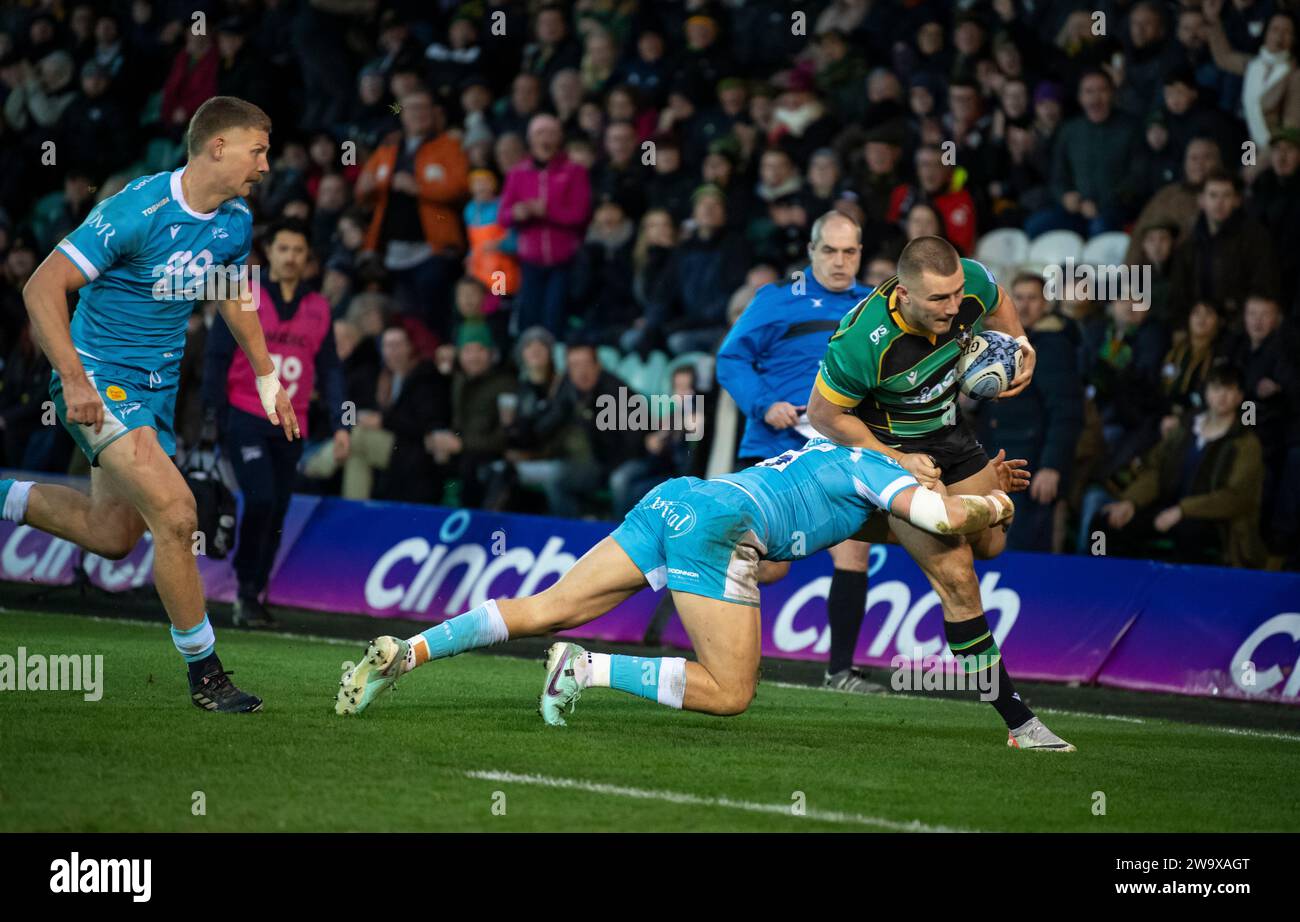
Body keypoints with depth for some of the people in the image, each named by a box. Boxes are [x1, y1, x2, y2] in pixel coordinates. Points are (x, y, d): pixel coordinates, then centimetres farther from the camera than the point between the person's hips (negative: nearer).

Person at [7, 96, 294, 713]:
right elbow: (43, 287, -22)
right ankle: (204, 674, -8)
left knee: (114, 534, 16)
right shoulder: (137, 211, -23)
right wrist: (73, 379, -30)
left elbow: (233, 296, 23)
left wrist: (267, 379, 20)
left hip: (158, 385, 8)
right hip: (100, 381, -8)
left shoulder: (235, 222, 1)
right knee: (175, 513, -20)